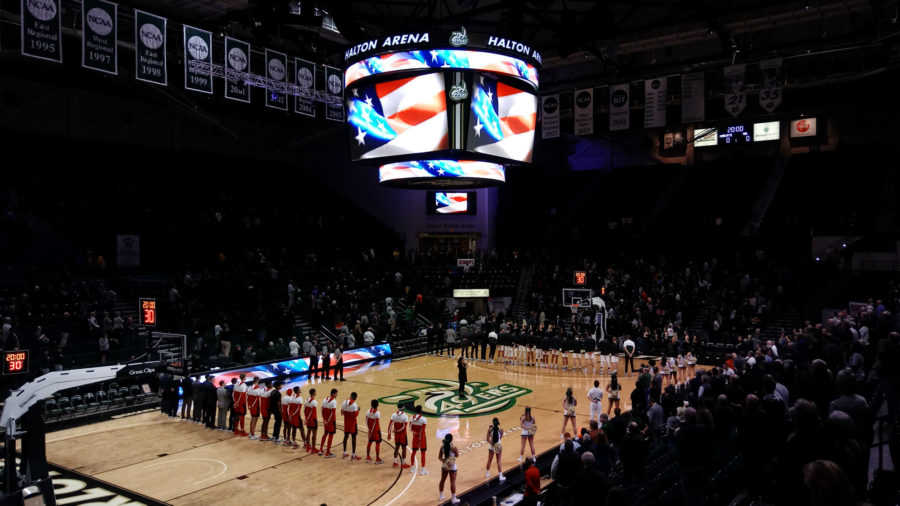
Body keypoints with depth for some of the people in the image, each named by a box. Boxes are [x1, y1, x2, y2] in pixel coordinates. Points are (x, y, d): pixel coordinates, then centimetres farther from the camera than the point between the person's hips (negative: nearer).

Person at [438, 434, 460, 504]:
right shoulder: (453, 447, -22)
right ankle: (453, 499, 12)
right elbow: (457, 455, -6)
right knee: (453, 482, 4)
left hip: (444, 465, 5)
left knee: (442, 480, 19)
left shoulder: (442, 446, -7)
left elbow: (440, 457, -4)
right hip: (452, 466, -5)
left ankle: (441, 496, 32)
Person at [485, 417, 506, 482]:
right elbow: (501, 437, 4)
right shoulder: (500, 430, -13)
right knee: (498, 461, 7)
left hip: (491, 446, 2)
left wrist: (492, 443, -12)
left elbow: (487, 438, -13)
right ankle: (500, 476, 7)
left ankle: (487, 474, 35)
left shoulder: (490, 429, -11)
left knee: (489, 460, 18)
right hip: (499, 446, -1)